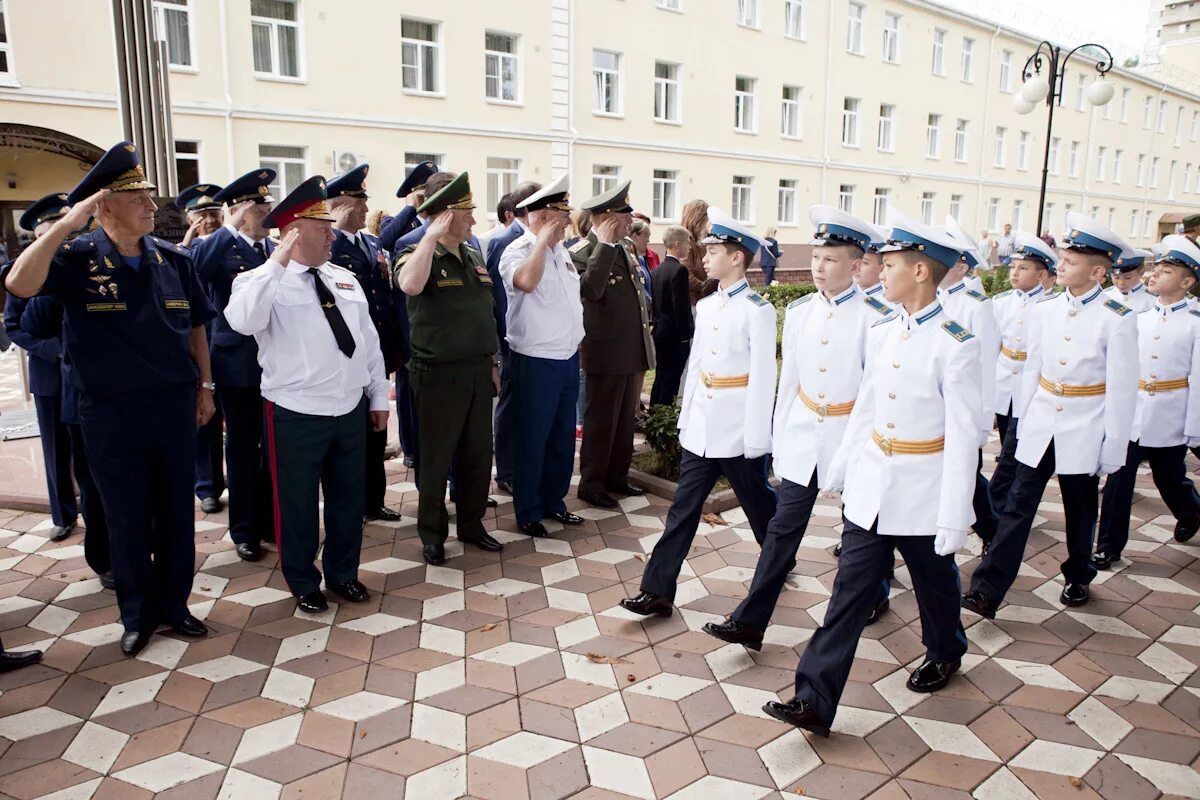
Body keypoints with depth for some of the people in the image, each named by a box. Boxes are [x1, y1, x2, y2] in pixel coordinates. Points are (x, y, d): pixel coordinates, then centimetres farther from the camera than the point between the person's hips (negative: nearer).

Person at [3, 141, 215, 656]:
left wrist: (204, 386, 11)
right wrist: (67, 223, -26)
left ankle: (173, 603, 28)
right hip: (110, 411, -3)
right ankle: (138, 614, 27)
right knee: (126, 518, 9)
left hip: (174, 403, 3)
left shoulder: (174, 259, 4)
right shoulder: (77, 258, -6)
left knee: (177, 511, 11)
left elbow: (195, 325, 13)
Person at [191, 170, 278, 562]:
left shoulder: (280, 249, 8)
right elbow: (191, 270, -28)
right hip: (239, 365, -4)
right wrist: (231, 228, -25)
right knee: (243, 449, 7)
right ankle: (245, 531, 20)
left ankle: (271, 519, 29)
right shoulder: (216, 247, -7)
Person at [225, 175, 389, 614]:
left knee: (348, 498, 17)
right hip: (296, 415, -5)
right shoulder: (264, 280, -8)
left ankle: (343, 573, 36)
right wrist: (278, 262, -30)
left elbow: (369, 341, 13)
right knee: (298, 505, 9)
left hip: (351, 410, 6)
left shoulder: (345, 279, 11)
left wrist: (379, 397, 12)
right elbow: (242, 321, -30)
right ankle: (304, 584, 29)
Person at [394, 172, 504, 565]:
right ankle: (432, 533, 21)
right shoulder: (417, 254, -9)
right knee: (436, 457, 6)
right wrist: (432, 235, -27)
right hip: (439, 374, -6)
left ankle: (471, 524, 29)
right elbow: (410, 284, -34)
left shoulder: (474, 257, 12)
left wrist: (492, 361, 17)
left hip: (478, 371, 6)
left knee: (478, 452, 13)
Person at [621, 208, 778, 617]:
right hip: (701, 427, 6)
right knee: (683, 507, 4)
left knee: (758, 504, 12)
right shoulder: (705, 306, 10)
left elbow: (763, 377, -13)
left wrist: (756, 438, -15)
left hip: (739, 430, -6)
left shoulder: (758, 310, -11)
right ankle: (658, 591, 7)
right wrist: (685, 418, 14)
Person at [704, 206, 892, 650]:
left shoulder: (875, 317, -13)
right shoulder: (799, 310, 1)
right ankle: (750, 622, 6)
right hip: (802, 436, 4)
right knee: (783, 528, 3)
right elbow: (789, 379, 6)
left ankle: (874, 596, 43)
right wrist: (780, 439, 7)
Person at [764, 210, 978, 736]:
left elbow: (963, 435, -16)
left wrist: (953, 517, -15)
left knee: (934, 584, 19)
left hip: (923, 495, -5)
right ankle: (815, 701, 6)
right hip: (869, 488, 5)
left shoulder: (955, 343, -17)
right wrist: (840, 468, 16)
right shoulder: (880, 332, 2)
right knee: (849, 592, 3)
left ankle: (945, 654, 49)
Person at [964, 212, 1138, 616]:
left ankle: (1078, 578, 37)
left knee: (1080, 512, 14)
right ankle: (987, 590, -1)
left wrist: (1114, 449, -8)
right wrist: (1022, 422, 10)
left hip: (1084, 431, -3)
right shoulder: (1044, 309, 1)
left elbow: (1122, 388, -9)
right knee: (1017, 507, 0)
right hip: (1040, 426, 3)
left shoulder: (1117, 319, -11)